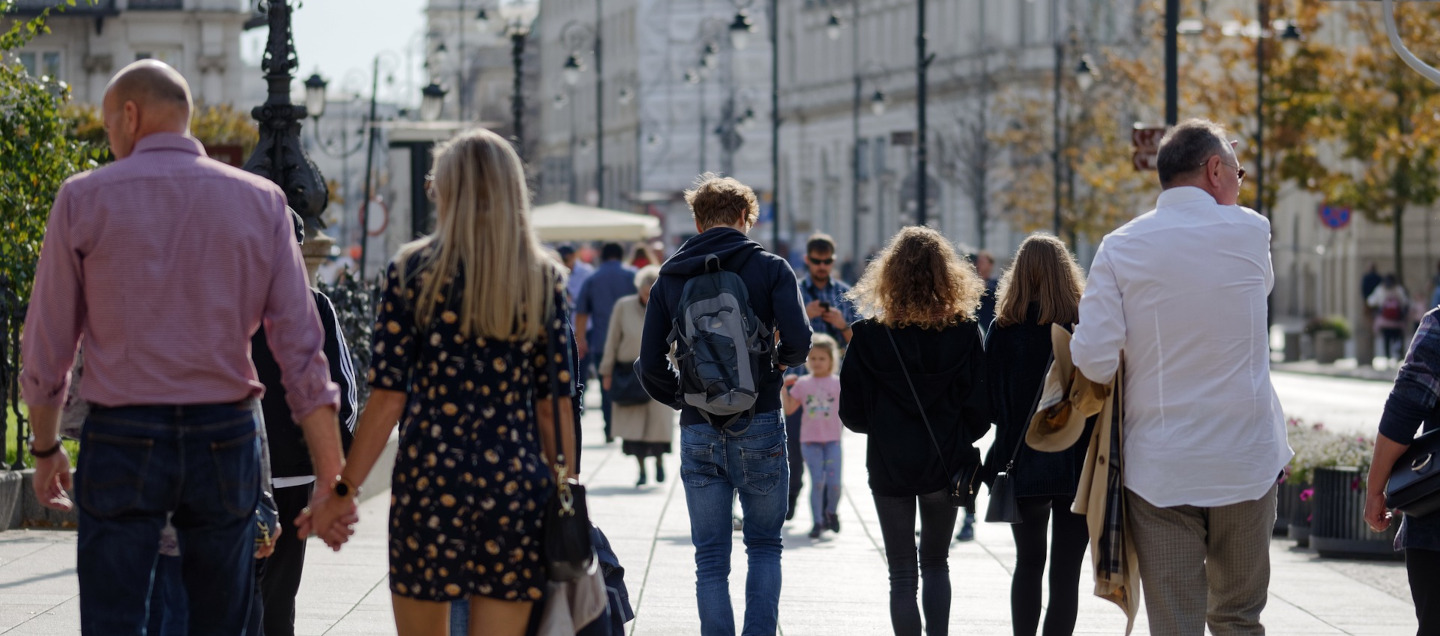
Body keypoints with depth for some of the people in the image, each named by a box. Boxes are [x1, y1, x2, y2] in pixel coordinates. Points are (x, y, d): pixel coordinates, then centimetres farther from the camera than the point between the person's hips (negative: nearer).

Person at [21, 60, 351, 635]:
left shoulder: (84, 199, -1)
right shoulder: (260, 201, 3)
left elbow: (47, 349, 3)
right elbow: (302, 350, -2)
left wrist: (45, 448, 18)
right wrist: (332, 483, -1)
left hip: (122, 437, -2)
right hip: (225, 437, 2)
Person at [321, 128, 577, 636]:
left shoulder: (413, 271, -1)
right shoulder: (544, 280, 4)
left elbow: (388, 400, -4)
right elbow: (554, 406, 2)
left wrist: (343, 490, 2)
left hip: (428, 479, -1)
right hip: (517, 482, 1)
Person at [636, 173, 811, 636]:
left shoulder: (670, 278, 6)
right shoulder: (770, 268, -2)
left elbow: (650, 366, 2)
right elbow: (799, 340, -13)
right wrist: (779, 361, 8)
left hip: (698, 432, 2)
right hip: (759, 425, -2)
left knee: (710, 557, 7)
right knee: (764, 545, 11)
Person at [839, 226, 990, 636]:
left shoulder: (870, 334, -10)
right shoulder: (965, 332, -8)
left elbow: (851, 413, -5)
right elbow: (980, 410, -6)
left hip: (890, 464, -1)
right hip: (946, 464, 1)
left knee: (902, 573, 6)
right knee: (936, 563, 20)